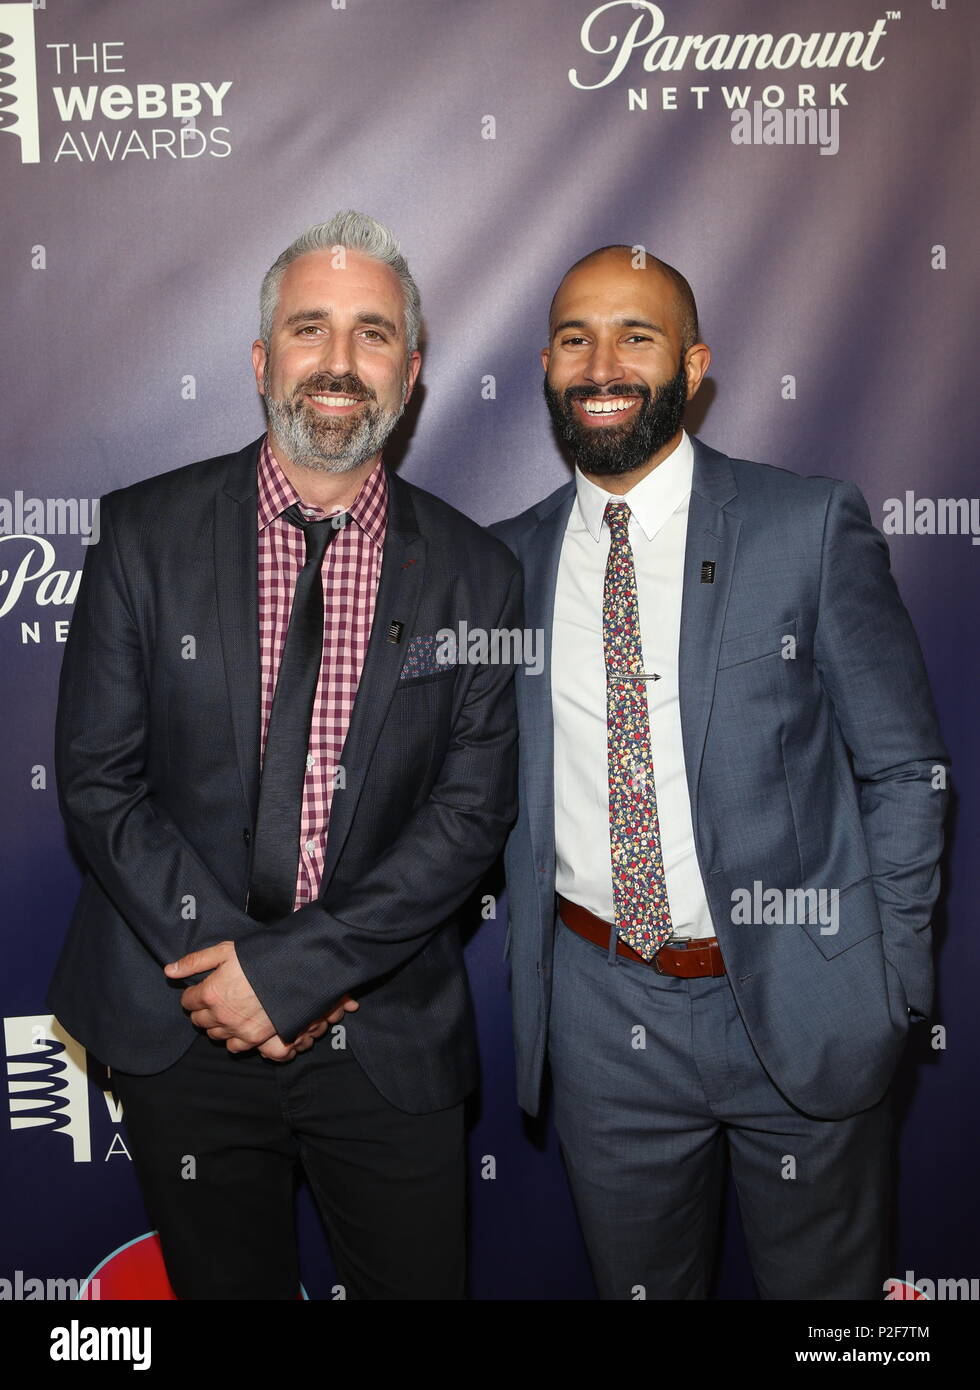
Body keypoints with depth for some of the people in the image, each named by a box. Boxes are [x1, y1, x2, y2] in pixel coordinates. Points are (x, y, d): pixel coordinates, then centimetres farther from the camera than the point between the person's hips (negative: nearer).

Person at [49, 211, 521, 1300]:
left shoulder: (472, 573, -4)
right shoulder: (145, 533, -4)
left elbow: (473, 810, -8)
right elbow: (98, 781, -5)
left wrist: (290, 970, -15)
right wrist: (222, 967, -13)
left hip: (390, 1036, 0)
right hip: (183, 1031, 0)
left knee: (421, 1281, 15)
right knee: (222, 1283, 19)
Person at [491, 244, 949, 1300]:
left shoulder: (812, 527, -8)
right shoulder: (509, 558, 1)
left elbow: (904, 770, -4)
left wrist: (891, 989, -6)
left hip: (796, 1001, -2)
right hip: (600, 1012, 3)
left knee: (825, 1277, 19)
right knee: (636, 1279, 21)